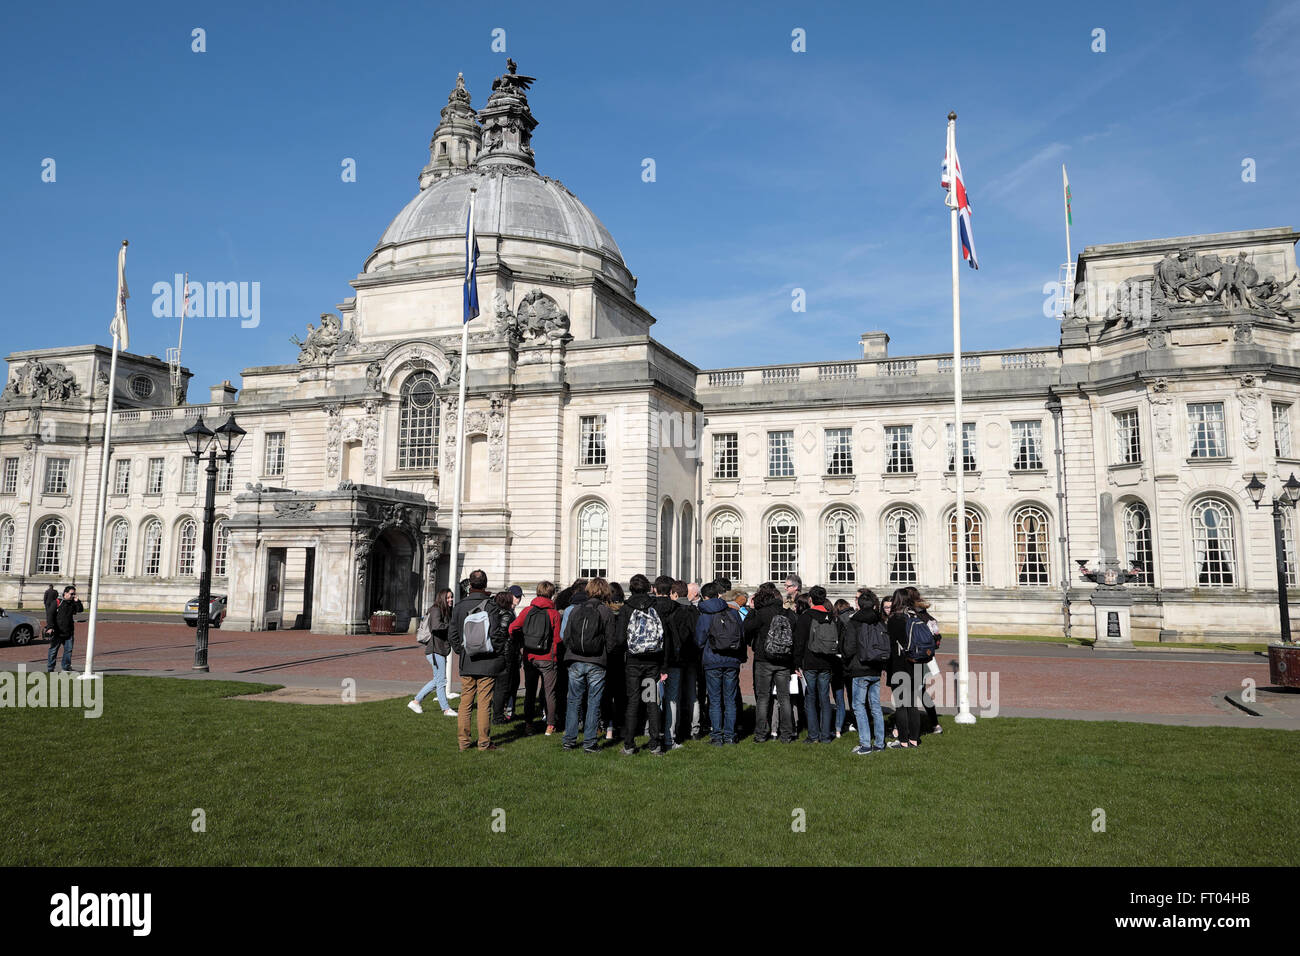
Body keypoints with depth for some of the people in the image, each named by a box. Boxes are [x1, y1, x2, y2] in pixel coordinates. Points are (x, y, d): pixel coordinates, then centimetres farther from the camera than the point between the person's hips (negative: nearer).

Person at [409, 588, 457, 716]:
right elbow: (436, 626, -29)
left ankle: (416, 702, 24)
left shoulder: (447, 611, 16)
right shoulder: (436, 610, -12)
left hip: (441, 650, 10)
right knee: (441, 680, -1)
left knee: (437, 680, 16)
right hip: (435, 650, -10)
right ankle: (446, 709, 7)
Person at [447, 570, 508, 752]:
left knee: (465, 702, 11)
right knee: (484, 704, 2)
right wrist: (497, 654, 1)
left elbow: (452, 634, 7)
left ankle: (463, 741, 15)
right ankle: (484, 742, 6)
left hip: (466, 662, 4)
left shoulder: (459, 606, 4)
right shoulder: (492, 606, -10)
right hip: (488, 664, -4)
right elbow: (496, 634, -12)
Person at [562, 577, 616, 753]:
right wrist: (606, 659, 11)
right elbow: (610, 640, -3)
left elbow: (565, 636, 6)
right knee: (593, 703, 5)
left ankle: (569, 740, 15)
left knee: (574, 702, 12)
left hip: (575, 662, 2)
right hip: (596, 664, -2)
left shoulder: (575, 609, 3)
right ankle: (590, 743, 6)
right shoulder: (606, 612, -4)